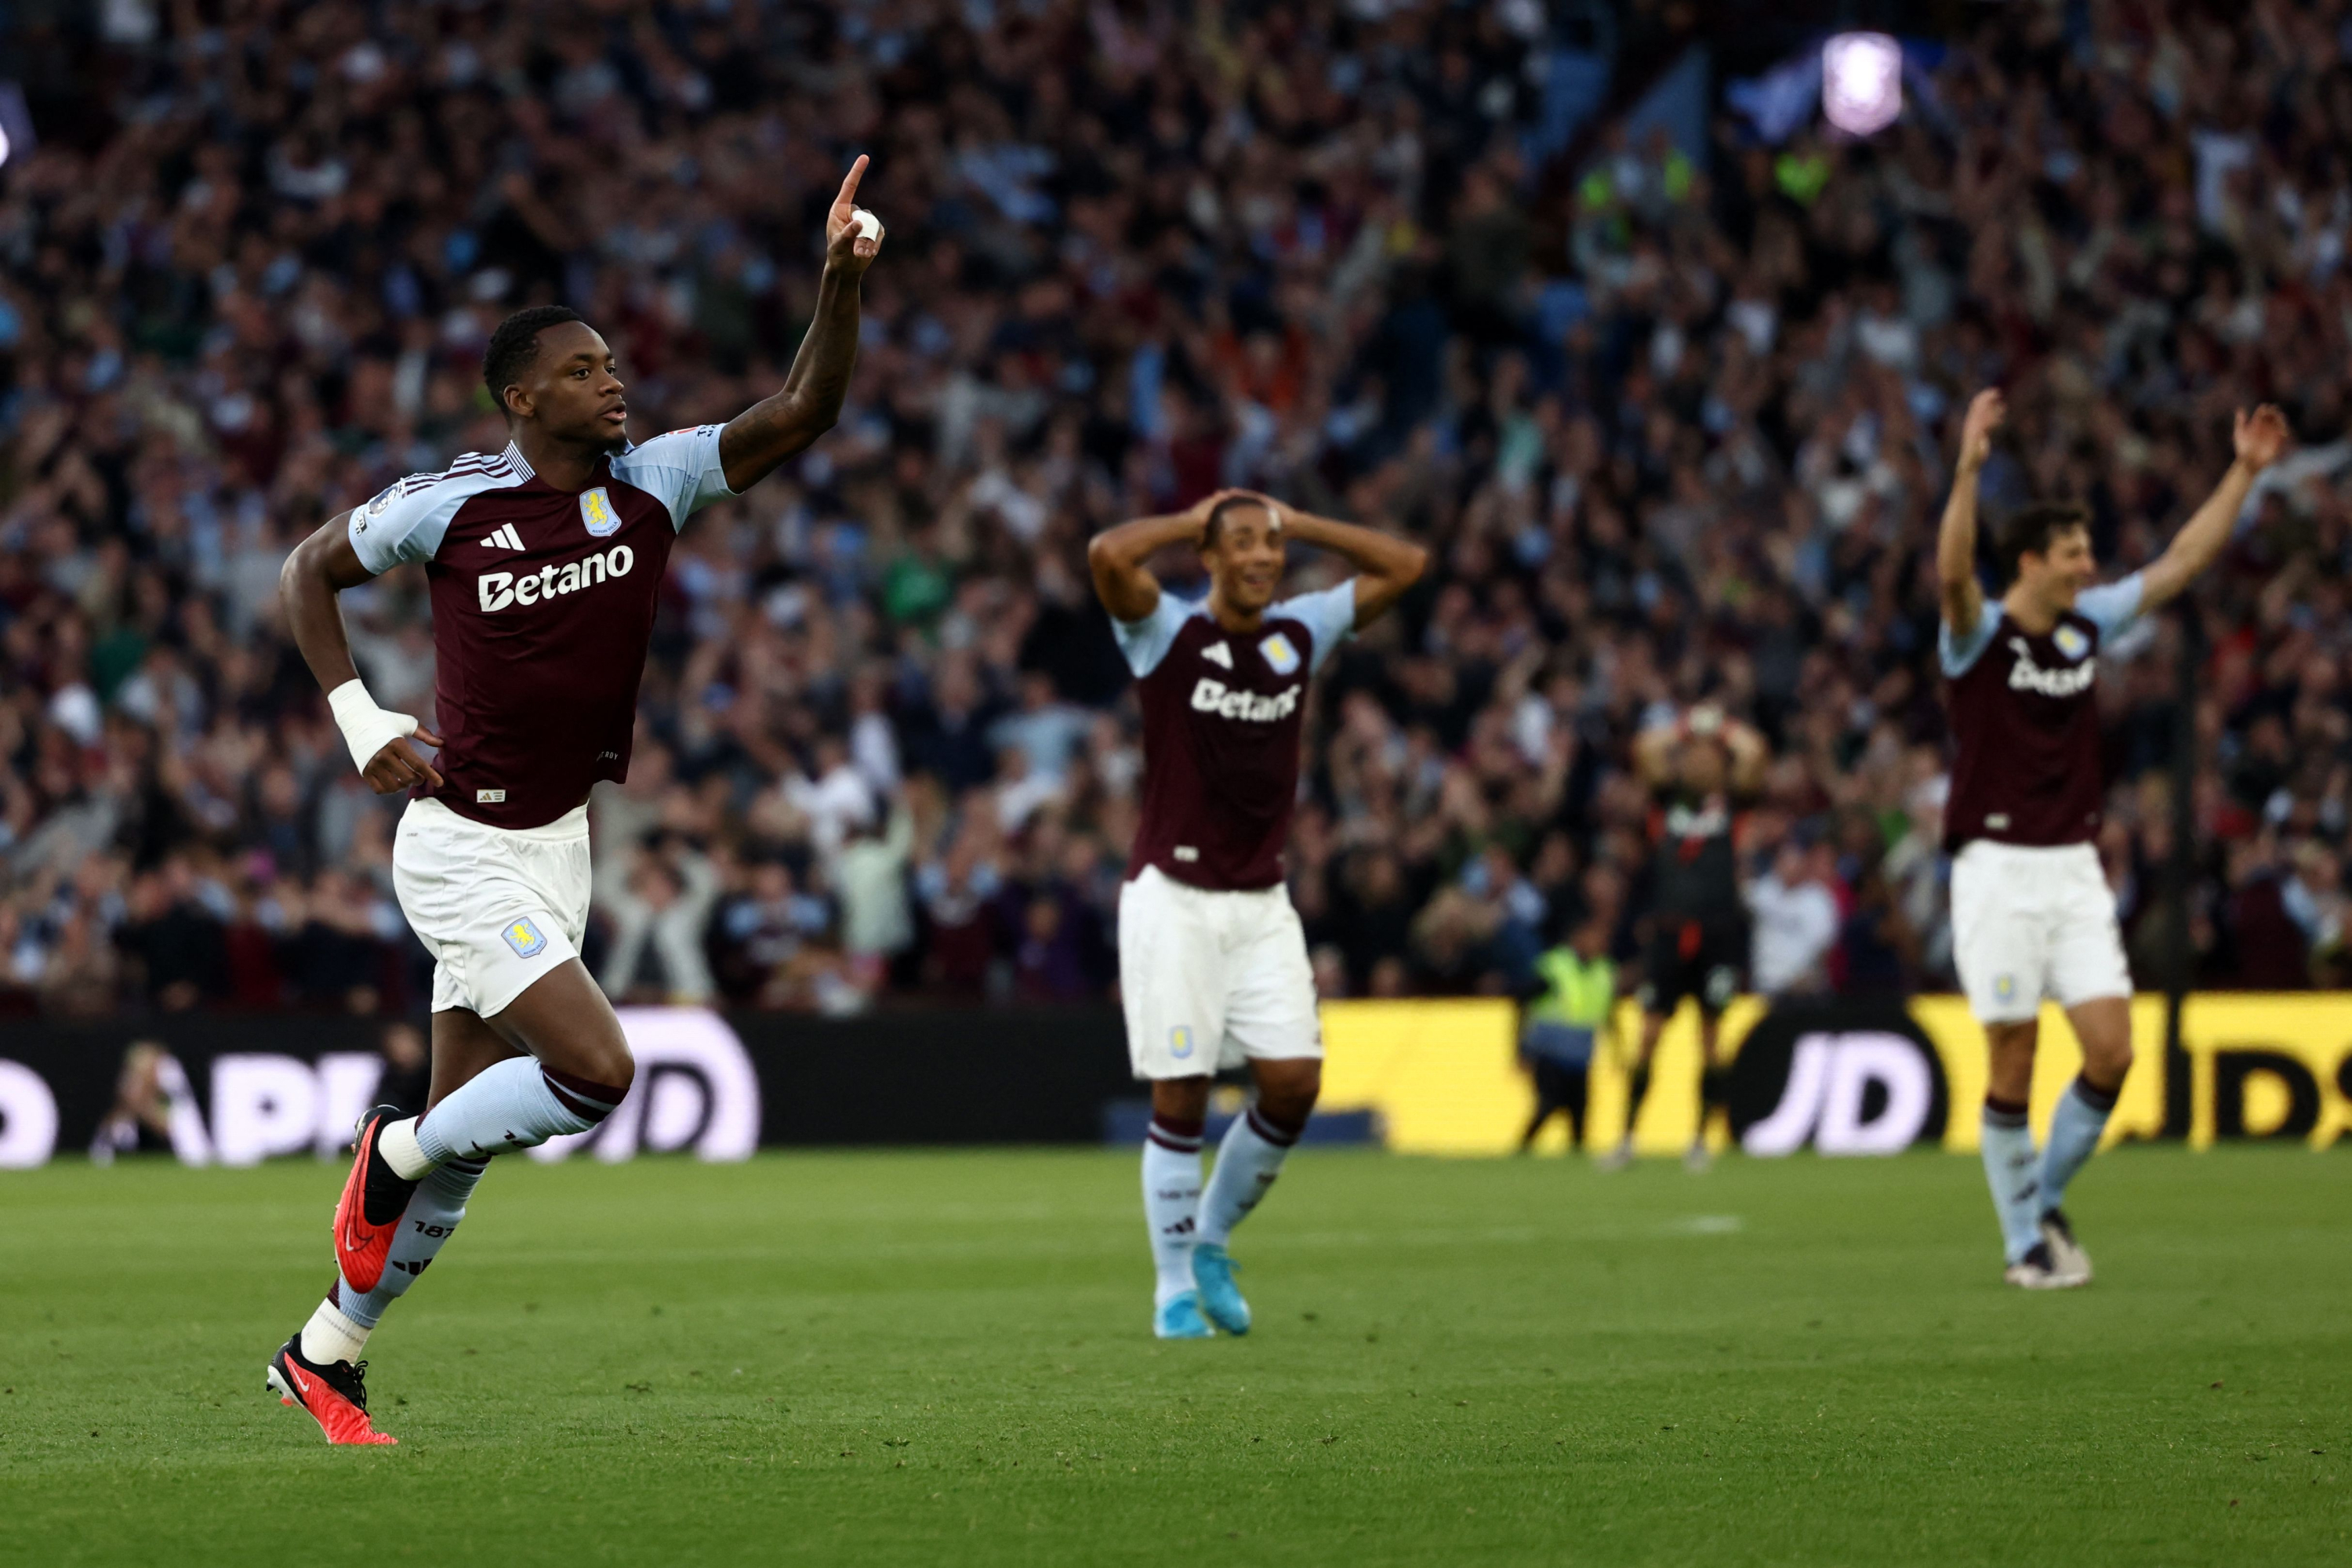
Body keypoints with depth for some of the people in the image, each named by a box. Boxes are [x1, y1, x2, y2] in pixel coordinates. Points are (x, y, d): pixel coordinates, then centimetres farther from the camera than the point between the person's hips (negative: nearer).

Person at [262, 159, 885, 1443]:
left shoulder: (649, 485, 1)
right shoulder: (451, 504, -11)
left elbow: (803, 411, -6)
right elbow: (310, 570, 4)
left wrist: (842, 275, -19)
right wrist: (361, 719, -7)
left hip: (556, 853, 6)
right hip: (461, 852, -6)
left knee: (457, 1151, 9)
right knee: (595, 1069, -20)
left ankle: (325, 1355, 24)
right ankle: (392, 1150, 4)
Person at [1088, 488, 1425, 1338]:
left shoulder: (1300, 632, 7)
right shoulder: (1168, 633, -6)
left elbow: (1404, 563, 10)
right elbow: (1109, 554, -25)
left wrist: (1295, 523, 5)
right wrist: (1191, 520, -9)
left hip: (1262, 901, 4)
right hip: (1174, 897, -4)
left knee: (1293, 1082, -5)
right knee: (1181, 1097, -5)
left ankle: (1212, 1241, 18)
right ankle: (1175, 1290, 7)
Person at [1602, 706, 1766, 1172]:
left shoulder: (1731, 800, 8)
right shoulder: (1668, 798, 10)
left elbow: (1752, 753, -6)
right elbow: (1646, 750, -3)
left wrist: (1721, 729, 9)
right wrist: (1685, 730, 9)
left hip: (1719, 932, -1)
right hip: (1669, 929, 1)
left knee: (1710, 1037, 0)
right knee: (1649, 1036, -1)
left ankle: (1701, 1138, 8)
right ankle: (1627, 1137, 7)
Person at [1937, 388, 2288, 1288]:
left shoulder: (2088, 624, 9)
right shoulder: (1978, 635, -7)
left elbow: (2183, 560, 15)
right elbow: (1953, 572, -29)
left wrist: (2245, 471, 10)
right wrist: (1970, 468, -42)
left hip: (2075, 868, 5)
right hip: (1997, 869, -5)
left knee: (2111, 1050, -5)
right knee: (2014, 1063, -3)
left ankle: (2047, 1201, 16)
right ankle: (2024, 1245, 8)